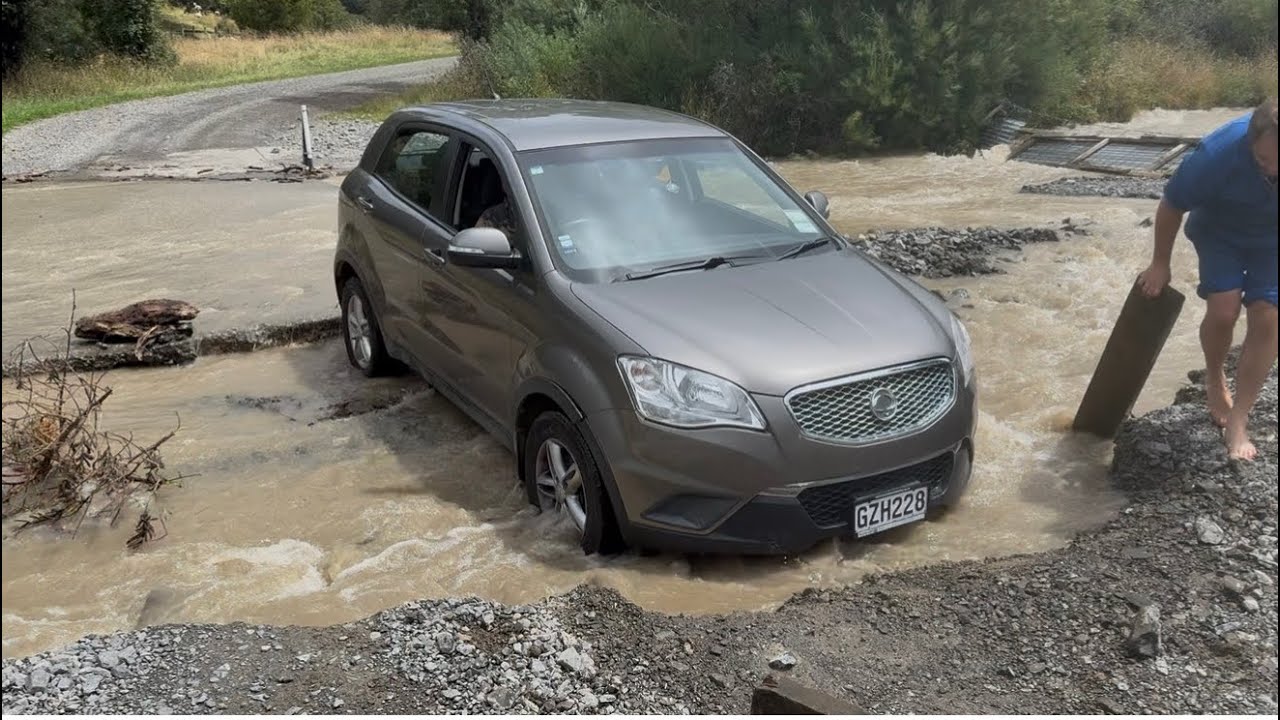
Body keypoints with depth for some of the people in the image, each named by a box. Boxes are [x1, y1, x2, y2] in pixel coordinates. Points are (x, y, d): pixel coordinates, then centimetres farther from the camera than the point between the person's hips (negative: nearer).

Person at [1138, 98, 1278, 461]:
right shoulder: (1218, 152, -37)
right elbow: (1172, 205, -19)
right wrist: (1160, 263, -9)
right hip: (1220, 231, -2)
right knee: (1223, 309, -18)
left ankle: (1237, 421, -3)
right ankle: (1215, 381, 15)